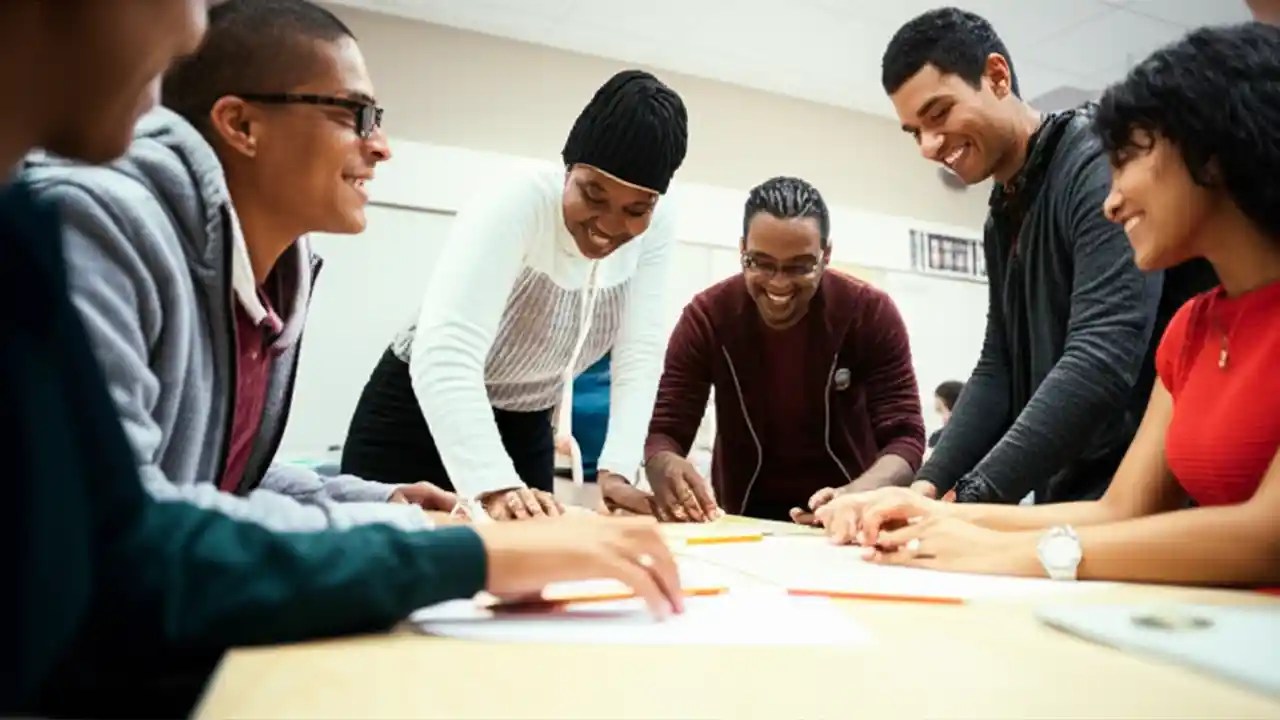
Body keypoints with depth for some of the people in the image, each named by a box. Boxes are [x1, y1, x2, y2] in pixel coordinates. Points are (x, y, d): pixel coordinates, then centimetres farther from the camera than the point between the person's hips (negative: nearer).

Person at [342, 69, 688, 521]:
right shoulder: (515, 205, -27)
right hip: (417, 414, -4)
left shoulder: (655, 229, -13)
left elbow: (639, 353, -12)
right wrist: (494, 487, -50)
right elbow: (444, 354, -39)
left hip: (525, 429, 5)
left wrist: (616, 471, -24)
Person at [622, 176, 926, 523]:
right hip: (742, 518, 0)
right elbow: (665, 432, -12)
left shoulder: (872, 313, -12)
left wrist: (858, 496, -36)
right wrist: (666, 468, -36)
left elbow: (905, 436, -15)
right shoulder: (705, 316, -10)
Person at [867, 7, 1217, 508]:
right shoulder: (1002, 221, 12)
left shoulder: (1100, 162, -15)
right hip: (1066, 499, 7)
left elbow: (1103, 362, -26)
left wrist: (969, 500, -28)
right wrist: (929, 484, -4)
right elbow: (998, 369, 9)